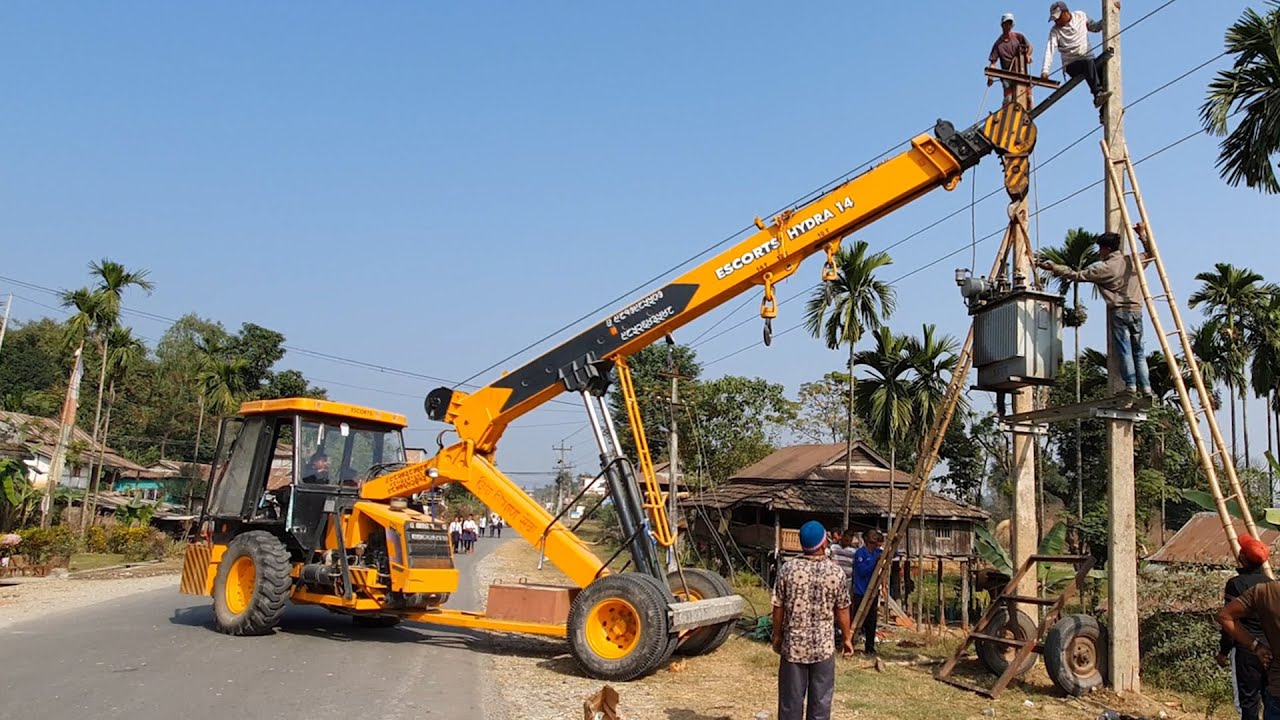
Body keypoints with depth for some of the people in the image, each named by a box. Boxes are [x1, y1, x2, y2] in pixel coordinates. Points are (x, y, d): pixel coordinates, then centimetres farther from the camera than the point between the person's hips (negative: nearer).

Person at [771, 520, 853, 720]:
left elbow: (778, 608, -3)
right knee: (821, 701, 11)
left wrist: (777, 636, 11)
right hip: (824, 646, 0)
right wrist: (847, 638, 14)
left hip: (793, 645, 0)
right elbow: (842, 611, 0)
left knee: (791, 700, 9)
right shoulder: (836, 572, -9)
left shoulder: (788, 568, -10)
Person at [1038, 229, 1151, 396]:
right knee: (1138, 351, 8)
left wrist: (1054, 268, -1)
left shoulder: (1104, 268, -7)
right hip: (1136, 310, 5)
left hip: (1119, 312, -5)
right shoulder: (1133, 260, 7)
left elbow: (1077, 275, -5)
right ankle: (1145, 387, 5)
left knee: (1125, 351, -3)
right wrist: (1142, 235, 26)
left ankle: (1131, 386, -6)